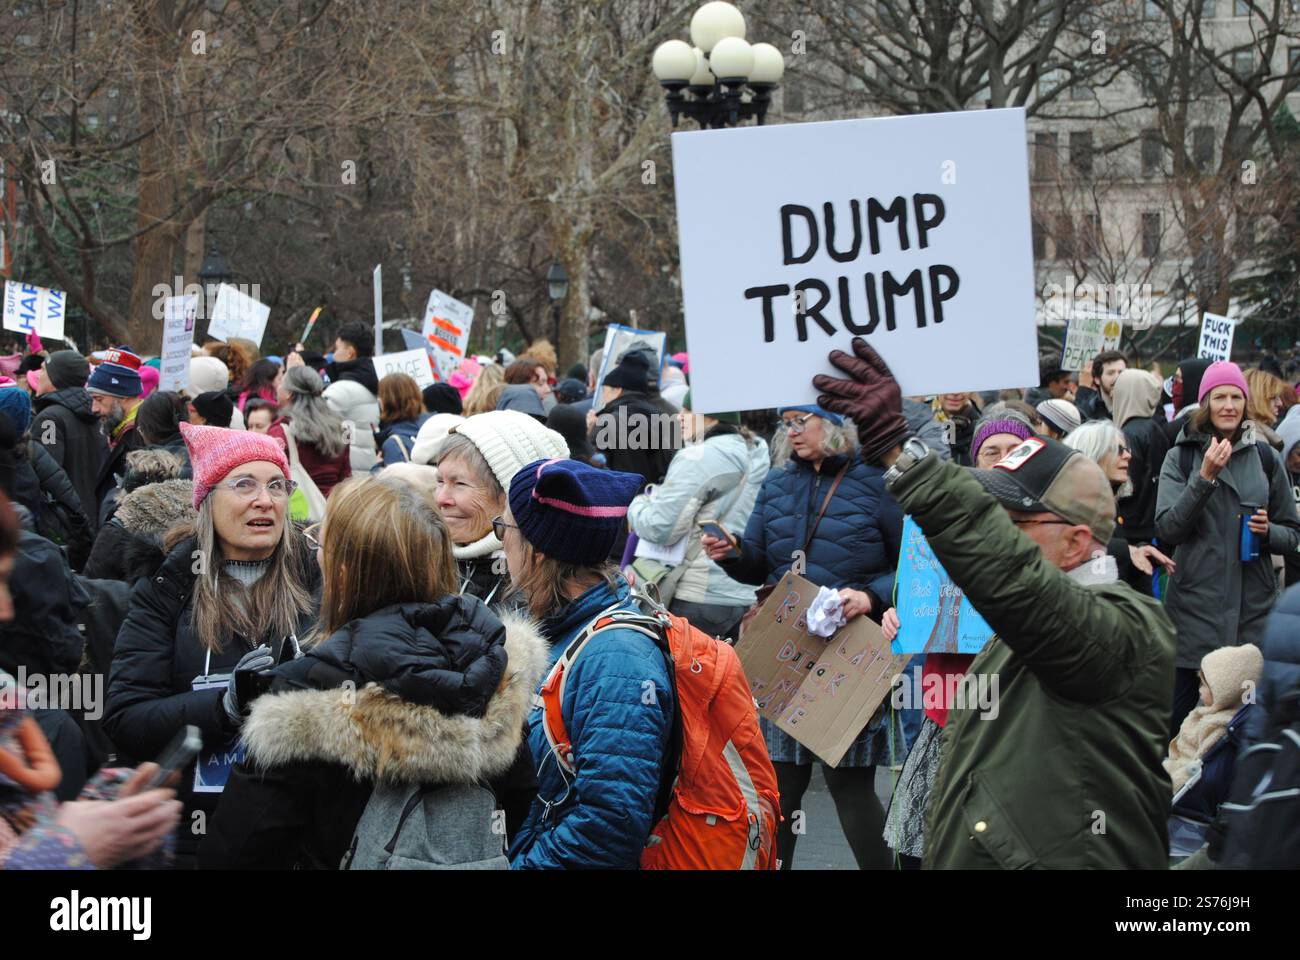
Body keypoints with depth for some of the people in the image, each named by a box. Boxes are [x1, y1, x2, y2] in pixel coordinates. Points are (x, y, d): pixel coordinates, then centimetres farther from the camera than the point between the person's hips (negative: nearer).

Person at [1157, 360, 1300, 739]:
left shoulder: (1265, 457, 9)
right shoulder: (1181, 457, 3)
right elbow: (1167, 529, -8)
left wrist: (1268, 532, -8)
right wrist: (1205, 477, -18)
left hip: (1254, 608, 2)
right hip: (1196, 605, -2)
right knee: (1183, 720, -1)